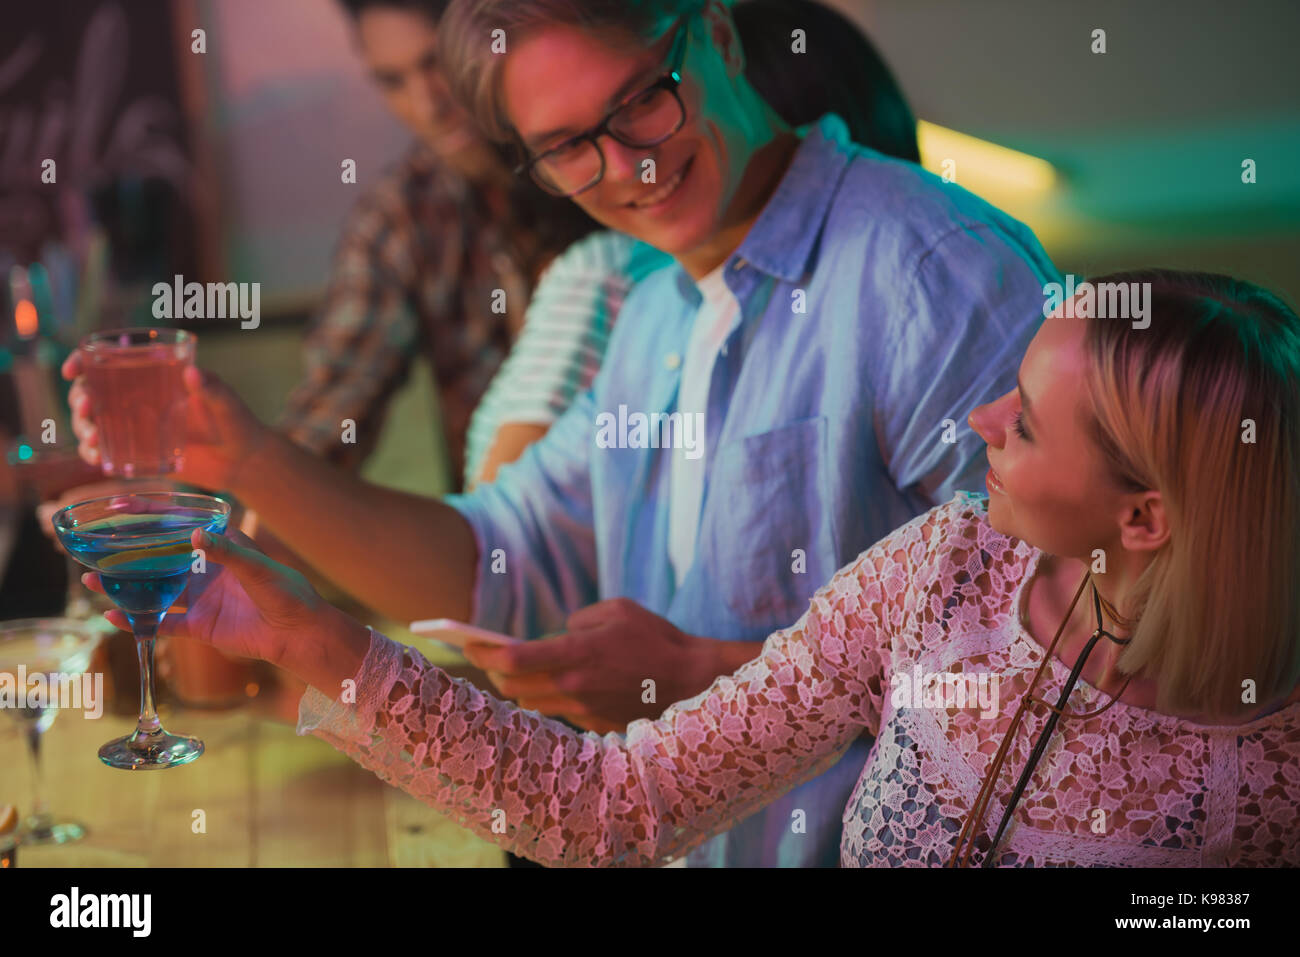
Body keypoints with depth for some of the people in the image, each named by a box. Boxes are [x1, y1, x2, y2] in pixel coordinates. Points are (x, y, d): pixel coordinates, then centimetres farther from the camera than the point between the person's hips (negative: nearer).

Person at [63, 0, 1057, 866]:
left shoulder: (939, 270, -15)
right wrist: (248, 461, 4)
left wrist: (698, 676, -18)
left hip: (891, 847, -6)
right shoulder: (658, 318, 13)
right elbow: (496, 566, 16)